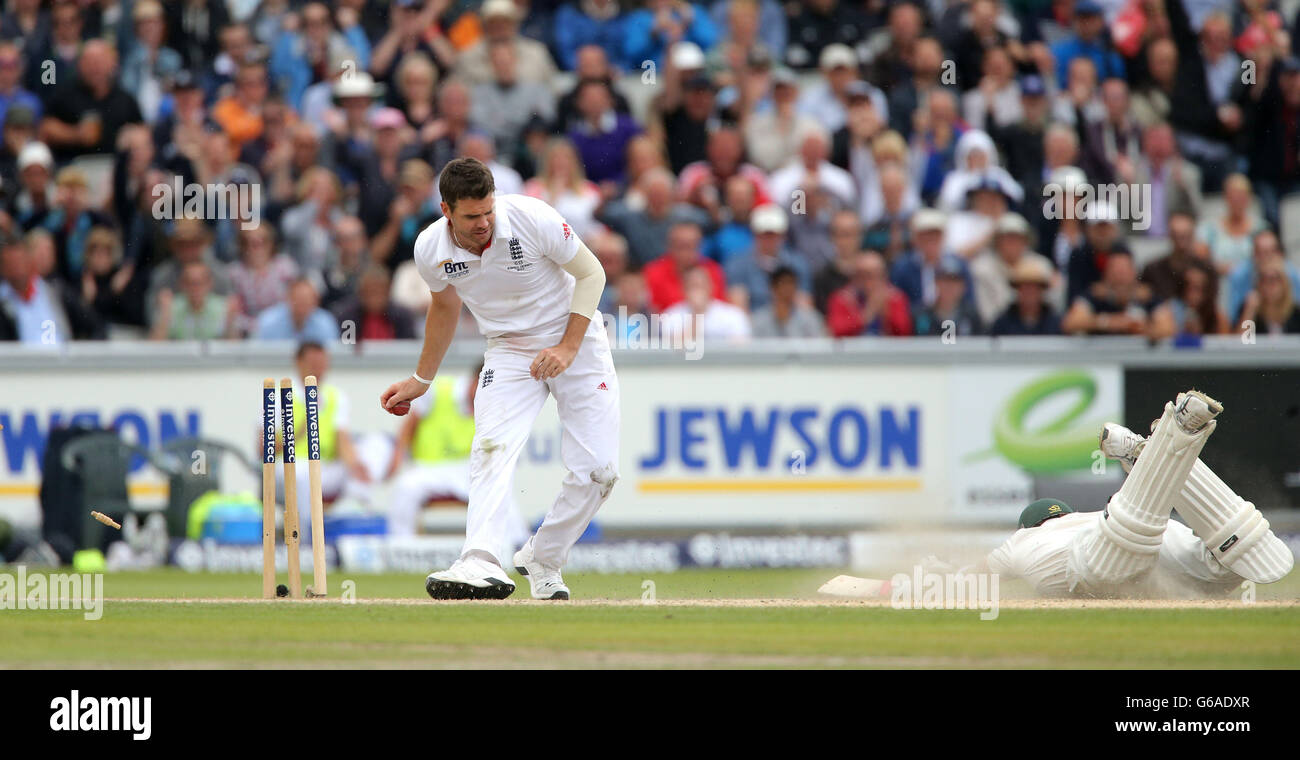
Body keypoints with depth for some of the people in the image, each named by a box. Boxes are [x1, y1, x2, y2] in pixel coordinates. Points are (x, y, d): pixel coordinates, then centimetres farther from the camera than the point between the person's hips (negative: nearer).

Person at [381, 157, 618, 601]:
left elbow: (591, 273, -11)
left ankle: (542, 560, 7)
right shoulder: (431, 250, -13)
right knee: (493, 448, -26)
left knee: (598, 469, -12)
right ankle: (481, 564, -43)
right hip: (509, 351, 1)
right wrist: (421, 379, 19)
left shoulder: (532, 219, -24)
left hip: (577, 340, -1)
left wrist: (568, 348, -20)